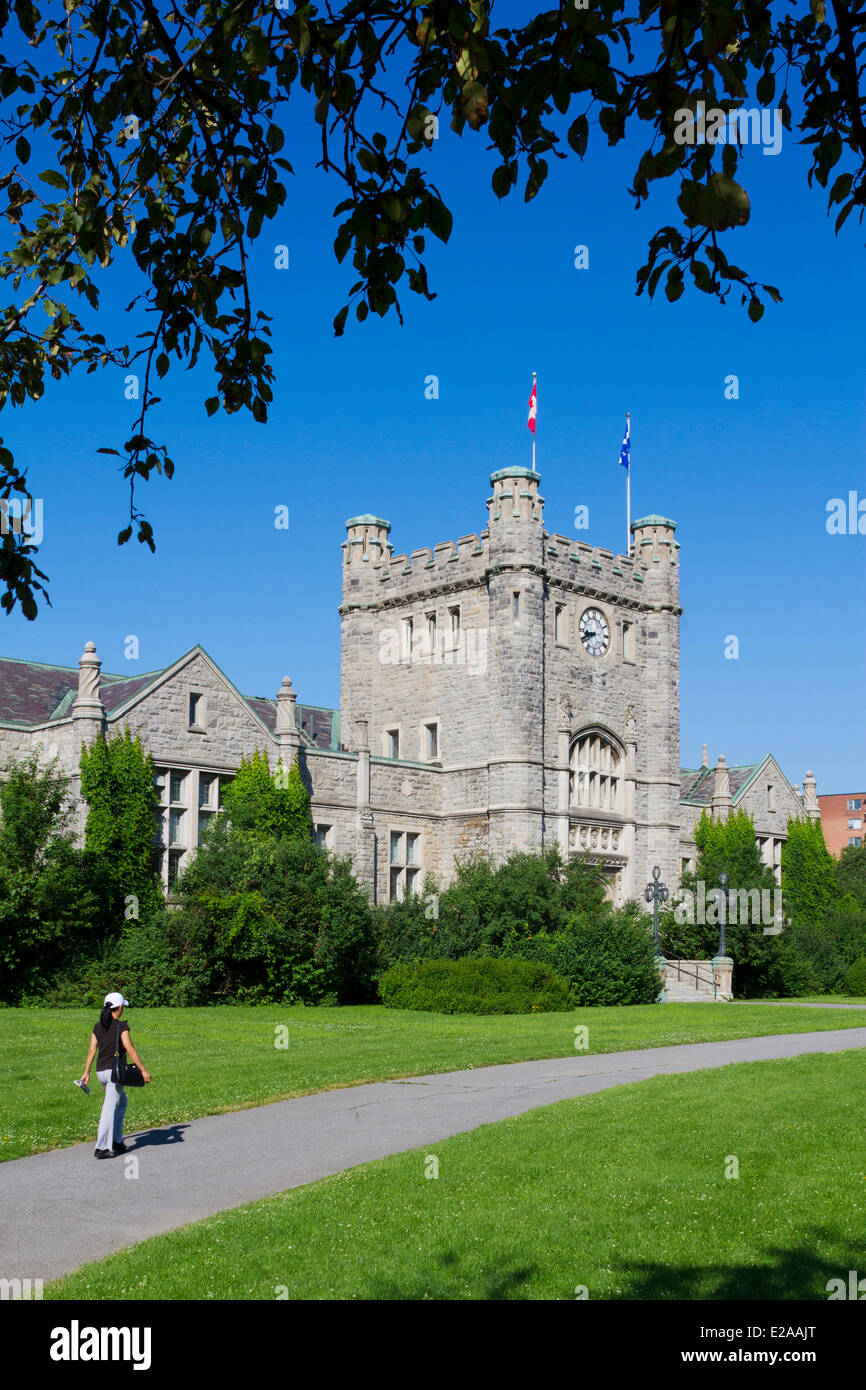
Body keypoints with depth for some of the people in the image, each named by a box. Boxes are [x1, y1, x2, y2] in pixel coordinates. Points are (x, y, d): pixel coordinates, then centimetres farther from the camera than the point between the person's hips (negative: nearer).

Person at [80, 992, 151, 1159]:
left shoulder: (98, 1026, 7)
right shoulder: (121, 1026, -12)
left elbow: (92, 1051, 7)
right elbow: (130, 1050, -15)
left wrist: (86, 1072, 11)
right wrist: (143, 1070, -11)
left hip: (100, 1071, 7)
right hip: (114, 1070, -7)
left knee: (122, 1101, 22)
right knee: (110, 1109, -4)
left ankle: (116, 1140, 20)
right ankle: (101, 1148, -6)